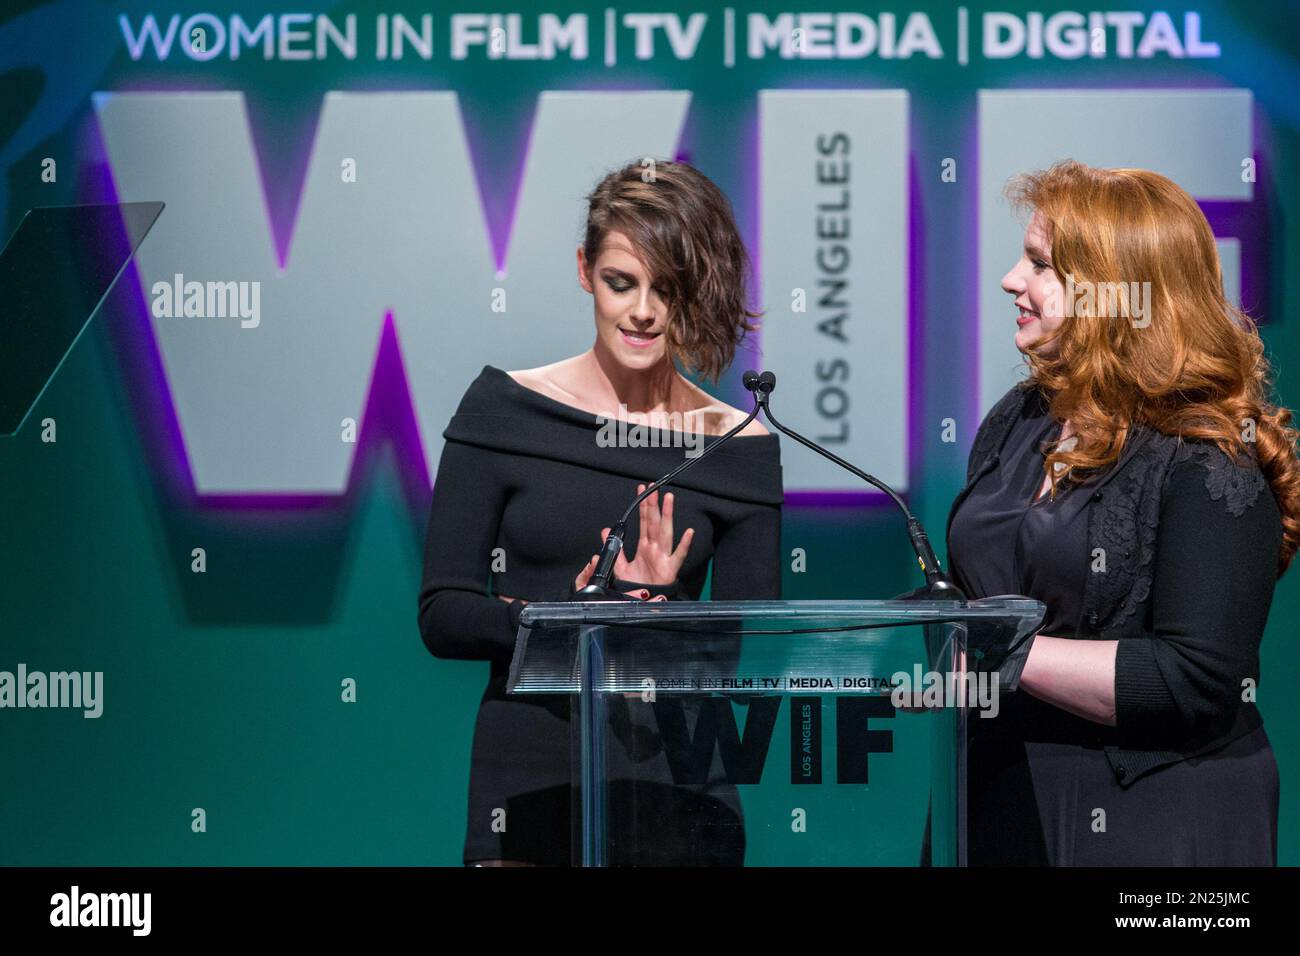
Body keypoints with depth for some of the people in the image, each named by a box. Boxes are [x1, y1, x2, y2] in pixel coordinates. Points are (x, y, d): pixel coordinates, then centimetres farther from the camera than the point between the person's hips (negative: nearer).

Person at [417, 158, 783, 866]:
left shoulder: (739, 448, 2)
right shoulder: (502, 408, 1)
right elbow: (442, 615, -3)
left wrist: (657, 605, -15)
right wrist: (570, 615, -18)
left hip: (679, 795, 1)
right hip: (527, 785, -1)